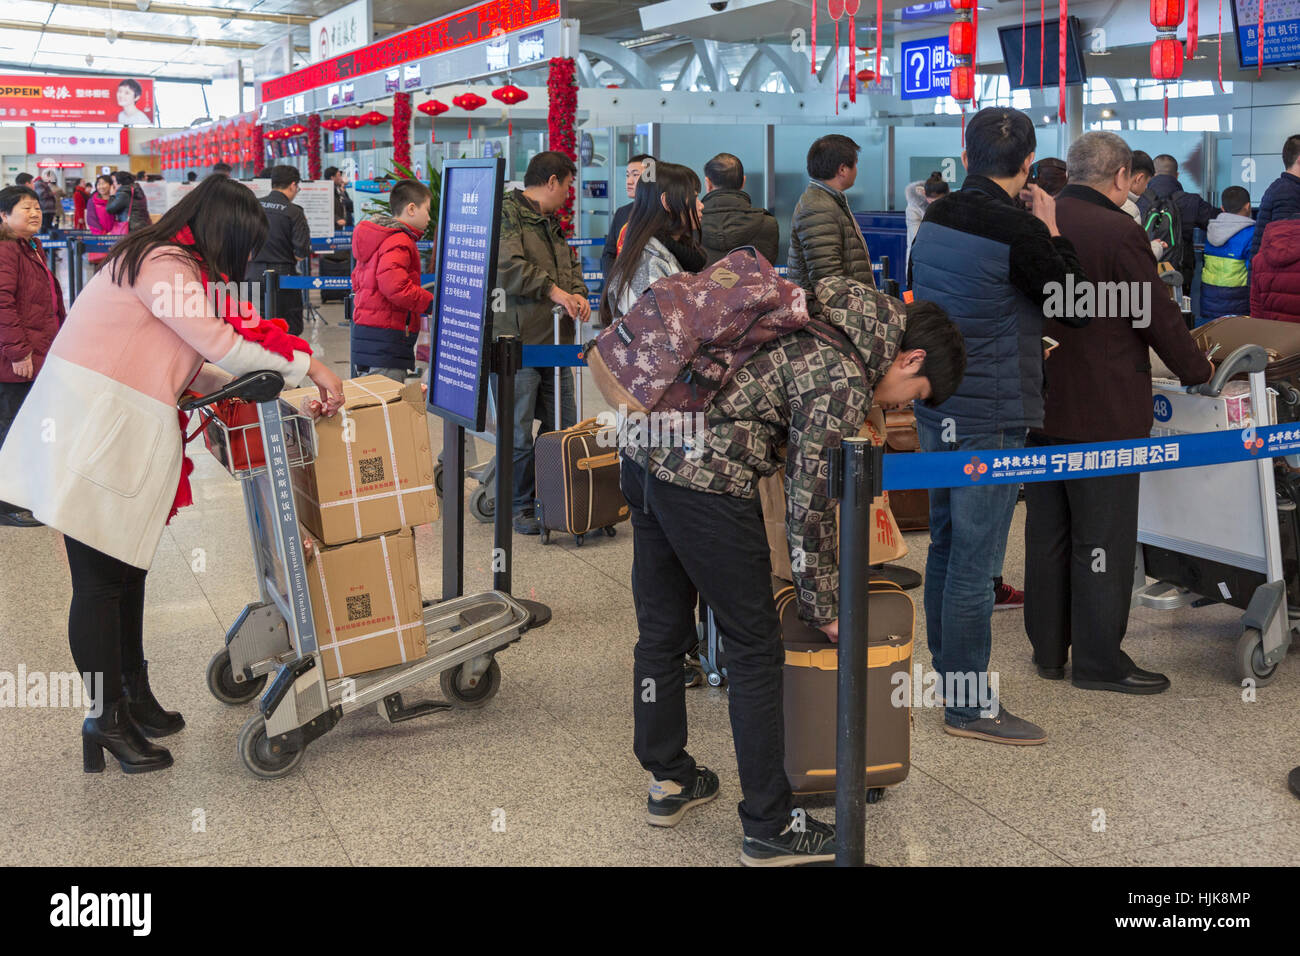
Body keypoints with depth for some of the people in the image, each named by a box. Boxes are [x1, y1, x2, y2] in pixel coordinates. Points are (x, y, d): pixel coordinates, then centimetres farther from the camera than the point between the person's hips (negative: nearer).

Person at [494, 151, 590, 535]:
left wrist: (576, 293, 3)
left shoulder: (551, 222, 21)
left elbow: (570, 266, 25)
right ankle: (519, 507, 11)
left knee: (565, 429, 11)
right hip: (517, 342, -9)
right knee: (518, 434, -1)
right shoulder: (507, 213, -9)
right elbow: (505, 266, -22)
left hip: (555, 342, 9)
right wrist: (552, 289, -20)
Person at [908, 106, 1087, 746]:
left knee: (946, 543, 18)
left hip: (935, 406, 8)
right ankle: (968, 705, 4)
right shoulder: (1018, 229, -16)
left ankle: (945, 670, 31)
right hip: (992, 416, -8)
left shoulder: (933, 220, 6)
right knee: (975, 559, -3)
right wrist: (1052, 232, 3)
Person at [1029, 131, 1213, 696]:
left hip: (1038, 407, 7)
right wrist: (1198, 372, 5)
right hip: (1102, 411, -7)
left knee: (1047, 532, 14)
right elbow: (1159, 316, -10)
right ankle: (1098, 660, 9)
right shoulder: (1119, 233, -17)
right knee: (1103, 539, 2)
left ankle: (1048, 649, 23)